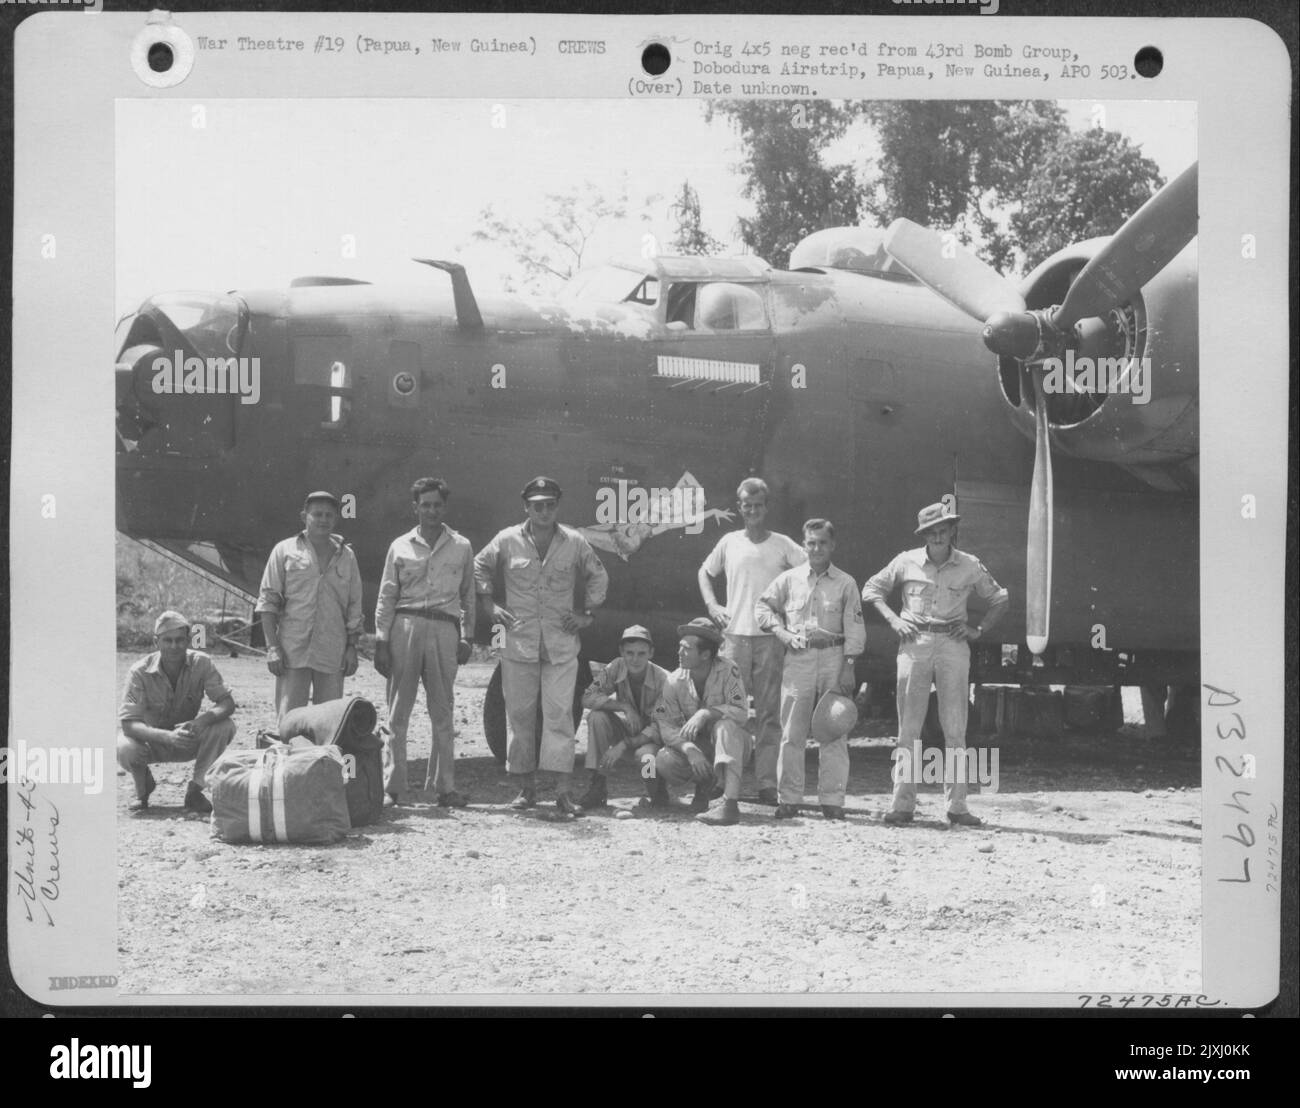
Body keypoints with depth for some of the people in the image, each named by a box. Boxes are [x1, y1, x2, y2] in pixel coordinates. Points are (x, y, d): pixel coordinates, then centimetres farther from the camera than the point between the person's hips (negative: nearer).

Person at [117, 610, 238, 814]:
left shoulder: (201, 663, -16)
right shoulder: (140, 672, -22)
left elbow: (227, 703, -20)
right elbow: (129, 724, -30)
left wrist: (202, 721, -42)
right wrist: (168, 736, -47)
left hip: (189, 740, 2)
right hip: (154, 741, -2)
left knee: (225, 726, -26)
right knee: (124, 748, -34)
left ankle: (194, 791, -9)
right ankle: (143, 786, 3)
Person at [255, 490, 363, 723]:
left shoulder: (346, 556, 13)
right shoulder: (285, 551, 5)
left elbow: (354, 606, 15)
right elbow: (267, 601, 2)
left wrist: (351, 647, 6)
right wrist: (272, 648, -6)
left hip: (333, 652, 2)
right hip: (292, 651, -2)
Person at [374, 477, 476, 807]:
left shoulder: (461, 547, 11)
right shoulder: (400, 546, 9)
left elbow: (468, 595, 15)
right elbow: (386, 597, 9)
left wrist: (466, 637, 9)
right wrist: (381, 640, 2)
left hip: (444, 630, 1)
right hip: (405, 627, 0)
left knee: (443, 712, 3)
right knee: (398, 711, -2)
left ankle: (444, 786, 6)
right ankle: (393, 788, 1)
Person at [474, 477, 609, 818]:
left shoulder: (574, 543, 4)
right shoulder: (507, 540, 3)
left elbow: (599, 576, 18)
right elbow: (479, 569, 16)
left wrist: (587, 613, 10)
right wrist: (490, 606, 7)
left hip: (561, 641, 0)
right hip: (518, 639, 1)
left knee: (559, 713, -8)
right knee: (519, 713, 3)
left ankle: (562, 790, -10)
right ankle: (526, 787, 11)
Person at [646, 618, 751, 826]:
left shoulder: (727, 670, -16)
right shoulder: (675, 680, -7)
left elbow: (741, 711, -25)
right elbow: (665, 725, -11)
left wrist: (706, 713, -37)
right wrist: (689, 749, -29)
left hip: (730, 743, -3)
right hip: (698, 745, 3)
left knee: (725, 726, -37)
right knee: (664, 762, -26)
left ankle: (731, 803, -46)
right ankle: (705, 784, 7)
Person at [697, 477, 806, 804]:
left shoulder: (783, 545, 3)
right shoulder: (729, 542, 9)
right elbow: (705, 572, 23)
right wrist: (711, 605, 9)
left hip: (771, 636, -1)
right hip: (735, 634, 1)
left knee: (769, 713, -1)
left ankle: (767, 782, 0)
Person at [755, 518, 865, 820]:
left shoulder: (845, 583, 5)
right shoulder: (789, 579, 8)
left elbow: (854, 628, 2)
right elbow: (763, 607, 17)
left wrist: (848, 667, -6)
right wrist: (780, 631, 0)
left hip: (834, 657, -1)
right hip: (797, 659, 1)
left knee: (834, 732, -1)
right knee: (791, 732, 0)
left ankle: (832, 800, 3)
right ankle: (789, 798, 5)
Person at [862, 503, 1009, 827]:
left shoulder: (970, 566, 4)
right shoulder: (907, 562, 3)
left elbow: (999, 599, 17)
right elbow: (871, 589, 13)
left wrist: (979, 630, 5)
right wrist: (893, 619, 0)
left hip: (953, 646, 0)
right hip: (915, 644, 0)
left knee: (955, 729, 0)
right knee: (908, 728, -1)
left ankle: (956, 805, 3)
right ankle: (903, 803, 1)